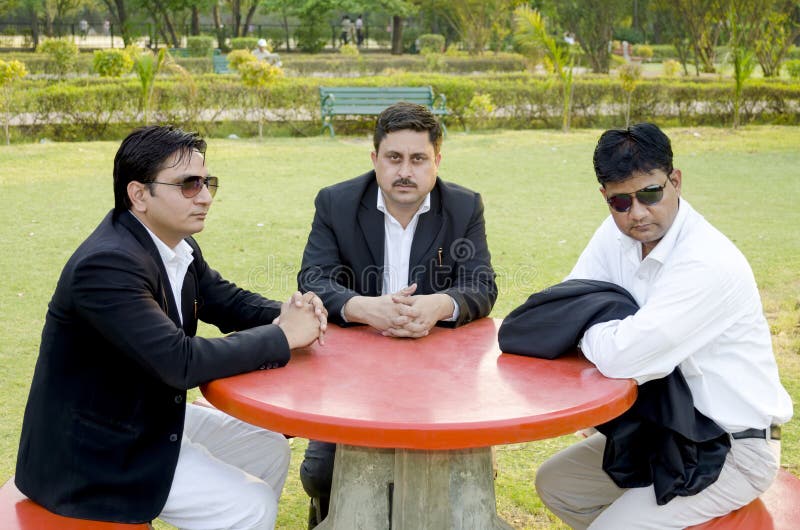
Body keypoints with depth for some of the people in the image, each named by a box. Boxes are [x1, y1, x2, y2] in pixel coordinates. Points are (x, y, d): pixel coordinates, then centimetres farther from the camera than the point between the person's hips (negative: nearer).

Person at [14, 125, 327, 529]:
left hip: (152, 415, 9)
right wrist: (283, 336, -23)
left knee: (269, 450, 13)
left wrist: (286, 315, -13)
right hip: (95, 450, -9)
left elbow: (228, 301, 10)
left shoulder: (178, 245, -3)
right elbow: (181, 363, -34)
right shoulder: (107, 265, -29)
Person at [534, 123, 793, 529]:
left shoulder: (710, 263, -30)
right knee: (554, 484, 12)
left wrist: (586, 325, -15)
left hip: (734, 450, -8)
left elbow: (620, 358, -35)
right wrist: (607, 329, -21)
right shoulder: (617, 235, -5)